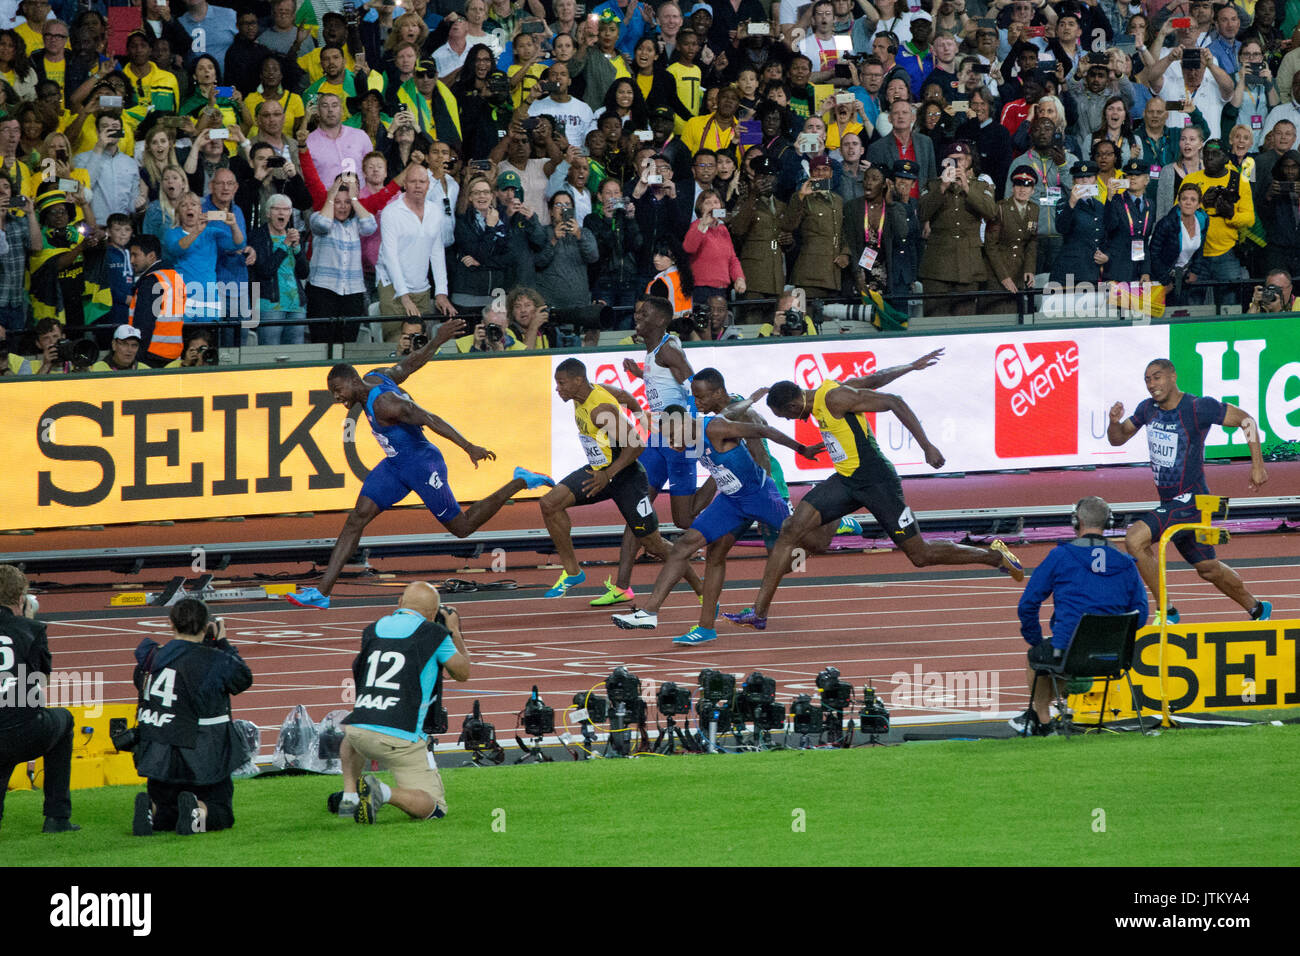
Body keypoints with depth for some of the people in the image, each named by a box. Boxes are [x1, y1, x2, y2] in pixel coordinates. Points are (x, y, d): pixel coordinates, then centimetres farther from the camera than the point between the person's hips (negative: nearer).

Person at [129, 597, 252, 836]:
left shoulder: (151, 657, -2)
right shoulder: (215, 662, -13)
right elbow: (244, 678, 3)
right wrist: (222, 643, 15)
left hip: (159, 760, 4)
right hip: (201, 761, -4)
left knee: (164, 815, 22)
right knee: (221, 814, 12)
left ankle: (149, 808, -13)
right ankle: (199, 811, -22)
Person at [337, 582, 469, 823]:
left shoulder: (373, 631, 14)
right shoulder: (433, 633, 2)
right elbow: (462, 673, 18)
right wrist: (455, 632, 34)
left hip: (358, 729, 5)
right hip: (401, 737, -5)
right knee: (434, 809, 4)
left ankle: (350, 794, 20)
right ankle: (383, 793, -22)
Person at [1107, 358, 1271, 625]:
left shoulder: (1199, 407, -16)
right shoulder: (1148, 409, 4)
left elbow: (1245, 420, -9)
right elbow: (1117, 439, 15)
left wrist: (1257, 464, -13)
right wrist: (1115, 422, -9)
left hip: (1190, 501, -8)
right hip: (1170, 502, 8)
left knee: (1136, 539, -23)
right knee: (1207, 569, 19)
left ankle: (1167, 613, -15)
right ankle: (1257, 609, 40)